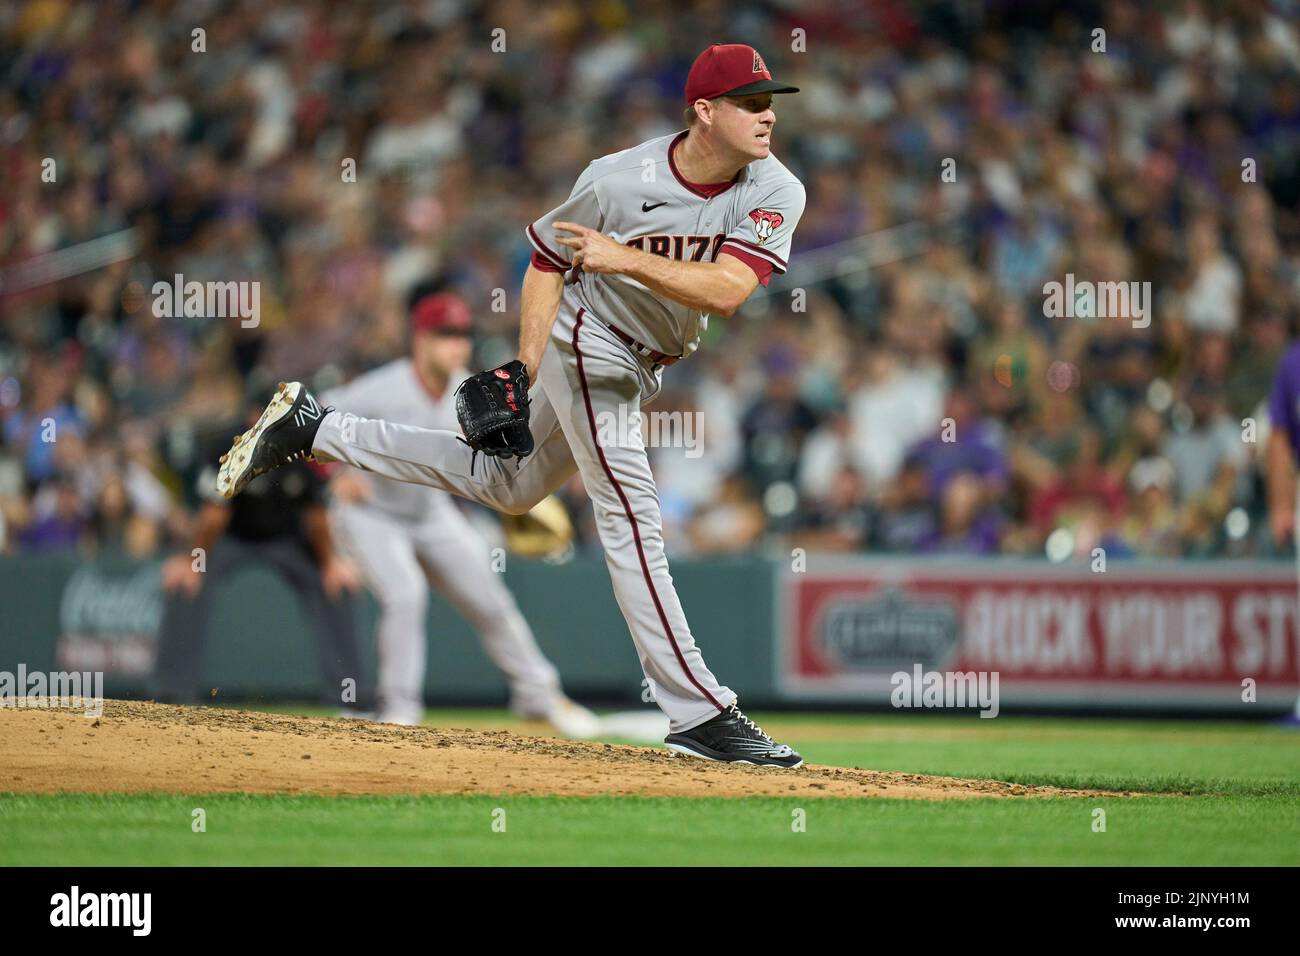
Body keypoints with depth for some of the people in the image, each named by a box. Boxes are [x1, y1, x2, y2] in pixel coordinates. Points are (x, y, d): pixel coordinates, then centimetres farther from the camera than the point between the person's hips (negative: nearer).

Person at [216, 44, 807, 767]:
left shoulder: (777, 193, -16)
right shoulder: (618, 180, -23)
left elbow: (727, 290, -28)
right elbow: (550, 257, -8)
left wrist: (627, 258, -37)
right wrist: (527, 362, -16)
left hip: (648, 367, 6)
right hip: (586, 346, -6)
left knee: (508, 487, 20)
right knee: (632, 520, -10)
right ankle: (700, 715, -10)